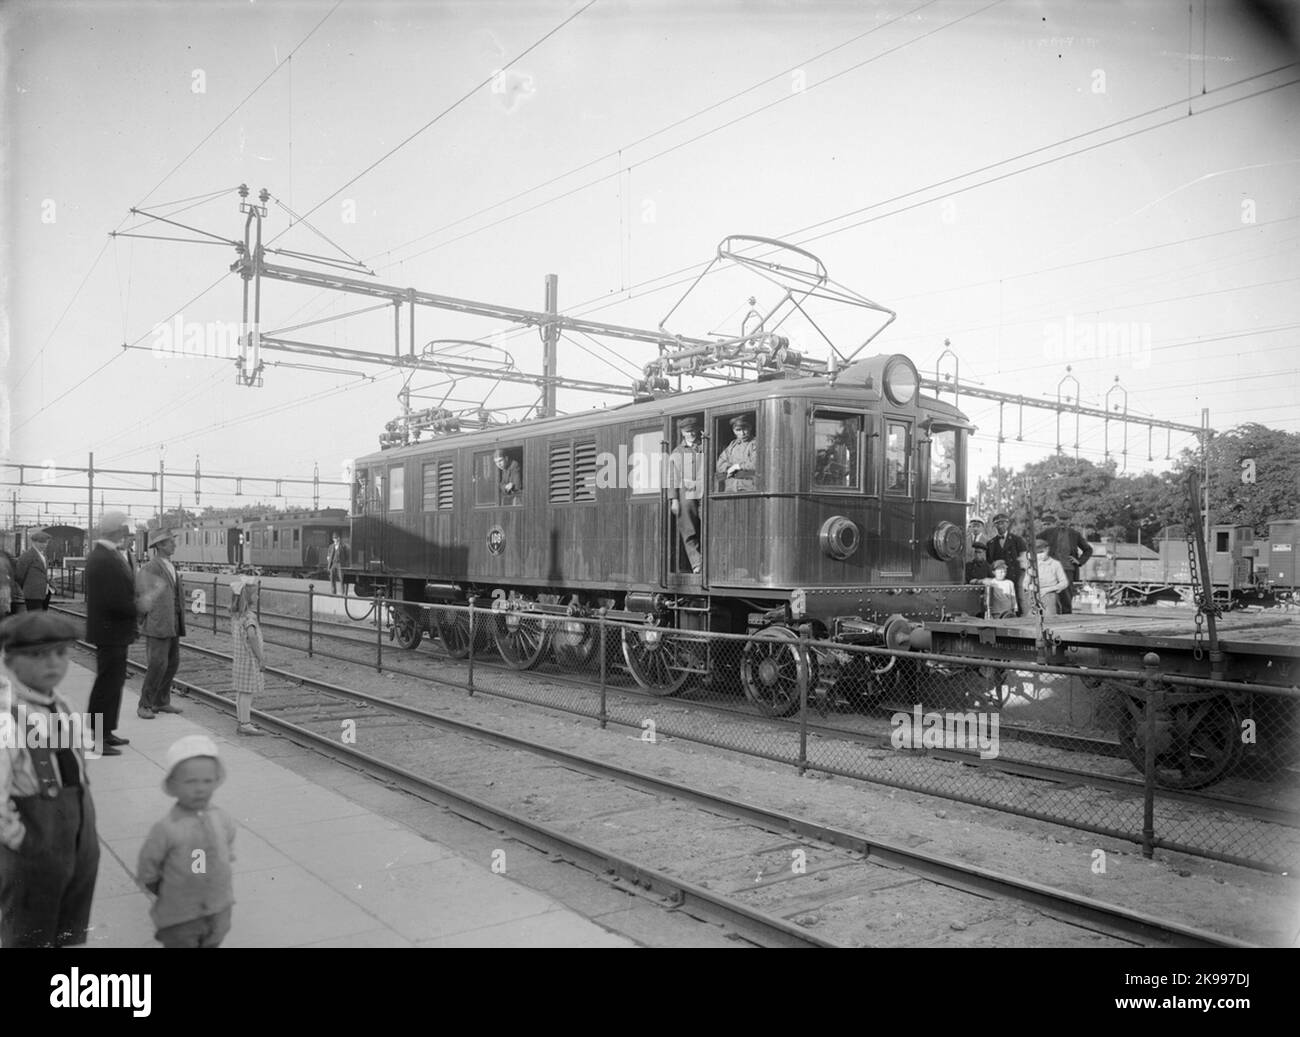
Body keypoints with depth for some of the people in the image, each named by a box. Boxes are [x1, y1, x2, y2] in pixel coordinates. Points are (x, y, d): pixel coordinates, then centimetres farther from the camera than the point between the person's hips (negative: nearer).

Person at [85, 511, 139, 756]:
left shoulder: (99, 555, 10)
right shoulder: (106, 560, -23)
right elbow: (115, 602, -27)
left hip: (111, 632, 11)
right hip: (111, 633, -11)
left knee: (113, 681, 20)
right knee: (108, 684, -3)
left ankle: (104, 732, 32)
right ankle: (97, 739, 5)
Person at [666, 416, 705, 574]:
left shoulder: (705, 448, 12)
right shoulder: (677, 453, 13)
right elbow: (672, 477, 9)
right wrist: (673, 499, 0)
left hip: (703, 494, -1)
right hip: (685, 494, 1)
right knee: (688, 533, -3)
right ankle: (697, 564, -1)